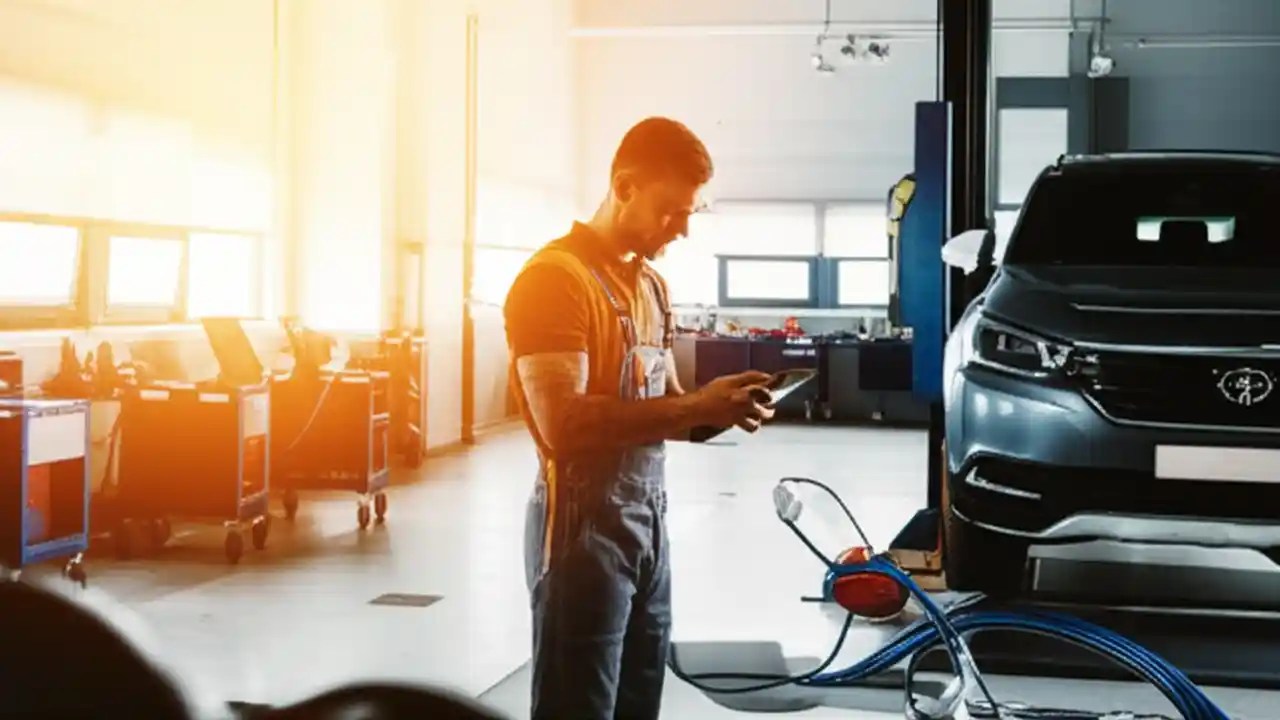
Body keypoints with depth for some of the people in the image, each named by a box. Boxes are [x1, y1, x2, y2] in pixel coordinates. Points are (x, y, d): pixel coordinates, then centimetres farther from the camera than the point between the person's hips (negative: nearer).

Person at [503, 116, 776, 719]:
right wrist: (695, 408, -23)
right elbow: (562, 425, -24)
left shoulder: (652, 284, 14)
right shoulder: (554, 277, -14)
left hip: (649, 516, 8)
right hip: (585, 523, -8)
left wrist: (721, 412, -4)